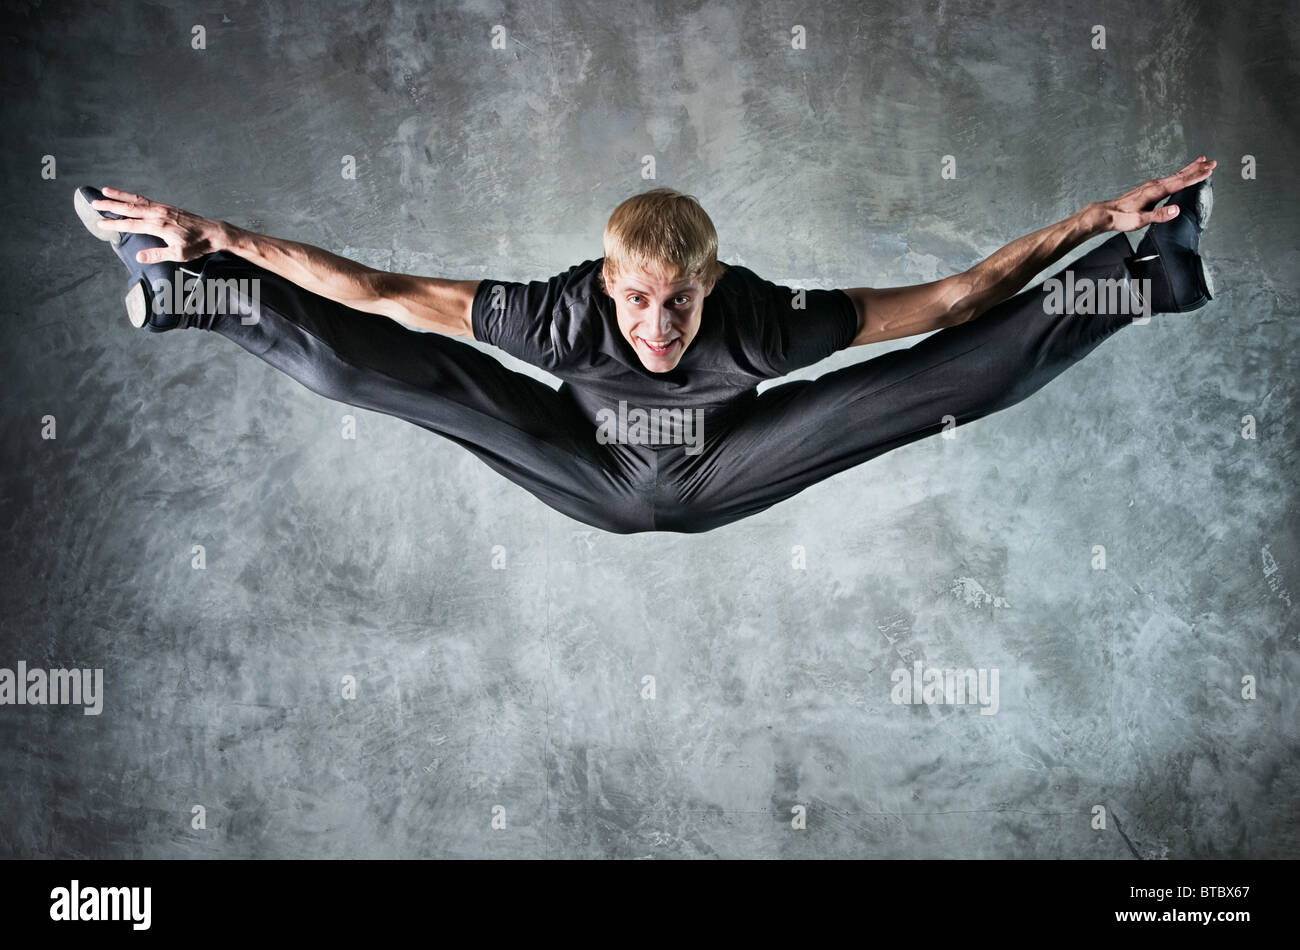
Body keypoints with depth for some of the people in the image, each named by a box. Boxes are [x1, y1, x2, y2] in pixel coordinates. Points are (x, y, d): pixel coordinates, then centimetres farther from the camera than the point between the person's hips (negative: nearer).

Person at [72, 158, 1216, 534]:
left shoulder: (765, 318, -38)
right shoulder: (561, 312, -36)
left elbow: (948, 298, -31)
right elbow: (379, 291, -29)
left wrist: (1094, 217, -34)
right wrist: (223, 238, -32)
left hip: (724, 477, 0)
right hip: (594, 477, 0)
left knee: (982, 364, -17)